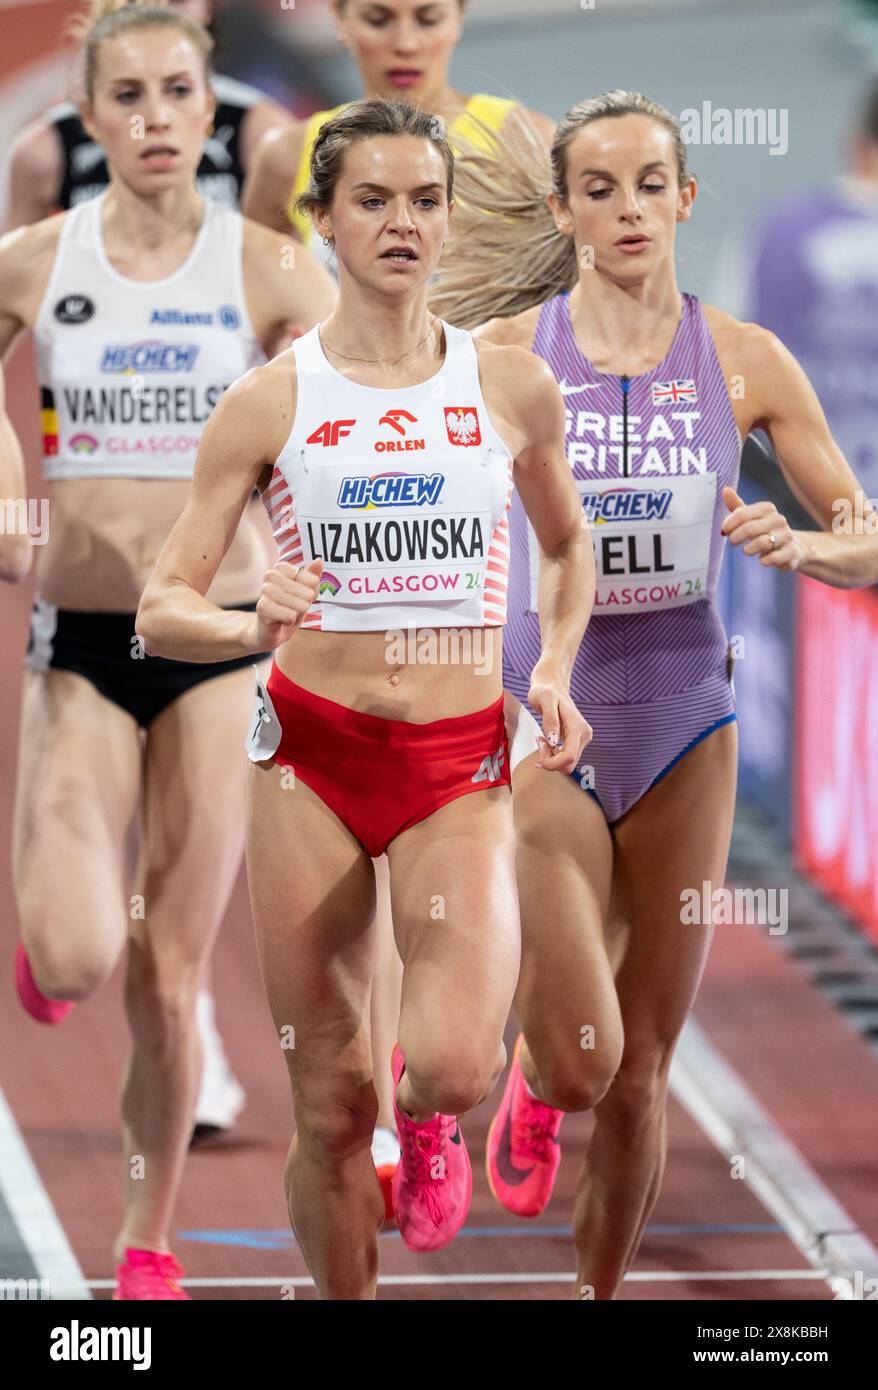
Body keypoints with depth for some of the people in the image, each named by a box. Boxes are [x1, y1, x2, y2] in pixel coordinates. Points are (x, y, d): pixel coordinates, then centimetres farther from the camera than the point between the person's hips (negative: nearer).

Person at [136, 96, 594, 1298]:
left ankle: (426, 1124, 17)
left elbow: (569, 543, 23)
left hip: (462, 763, 0)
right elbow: (160, 610, -1)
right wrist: (254, 627, -22)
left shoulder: (511, 387, 4)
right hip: (312, 753, 0)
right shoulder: (269, 402, -1)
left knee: (456, 1064, -20)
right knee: (328, 1107, 2)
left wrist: (555, 673, 6)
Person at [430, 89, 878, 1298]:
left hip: (681, 735, 2)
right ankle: (531, 1080, 22)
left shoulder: (744, 362, 1)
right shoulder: (504, 352, -3)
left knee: (640, 1079, 7)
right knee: (580, 1060, -15)